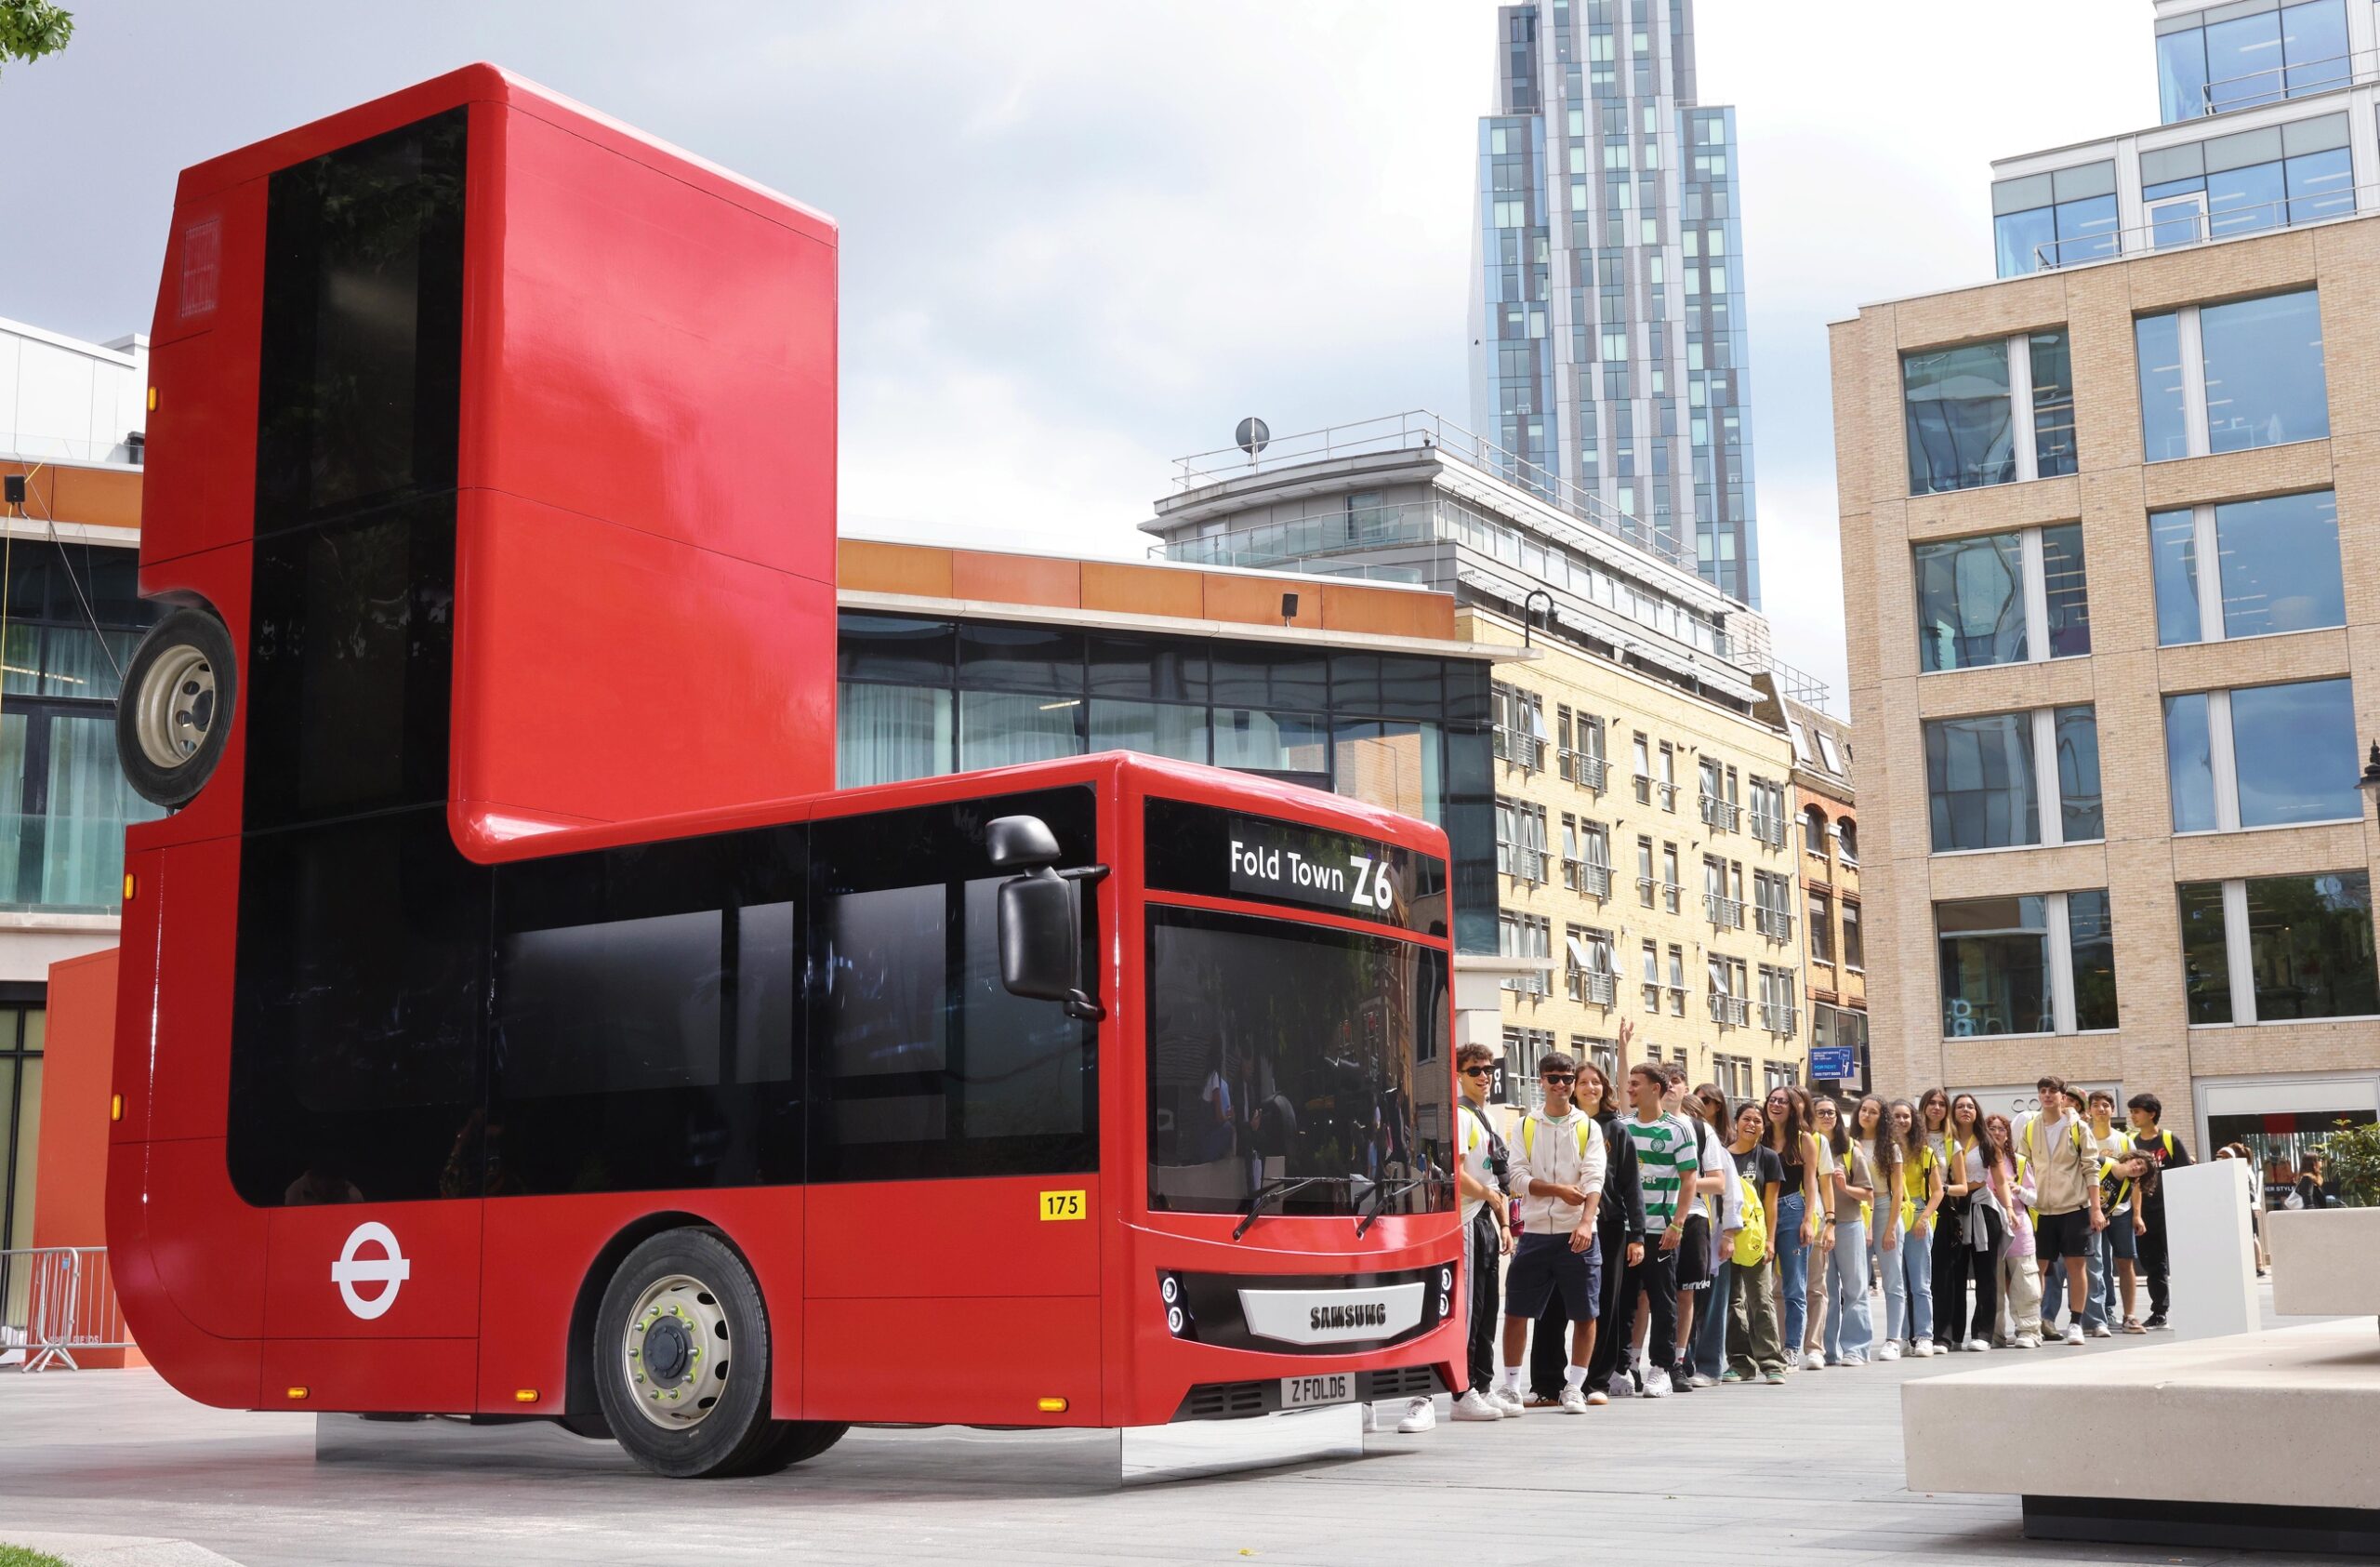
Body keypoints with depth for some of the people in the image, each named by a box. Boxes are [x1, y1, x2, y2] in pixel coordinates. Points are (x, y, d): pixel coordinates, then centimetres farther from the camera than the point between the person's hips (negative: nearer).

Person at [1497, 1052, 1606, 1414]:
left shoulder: (1588, 1127, 5)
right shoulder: (1526, 1126, 9)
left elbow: (1594, 1180, -6)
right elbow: (1518, 1177, 0)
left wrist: (1586, 1222, -21)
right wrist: (1559, 1189, -14)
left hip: (1577, 1234, -1)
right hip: (1535, 1232, 1)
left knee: (1584, 1314, 1)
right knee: (1516, 1311, 1)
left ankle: (1574, 1388, 14)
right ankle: (1509, 1387, 11)